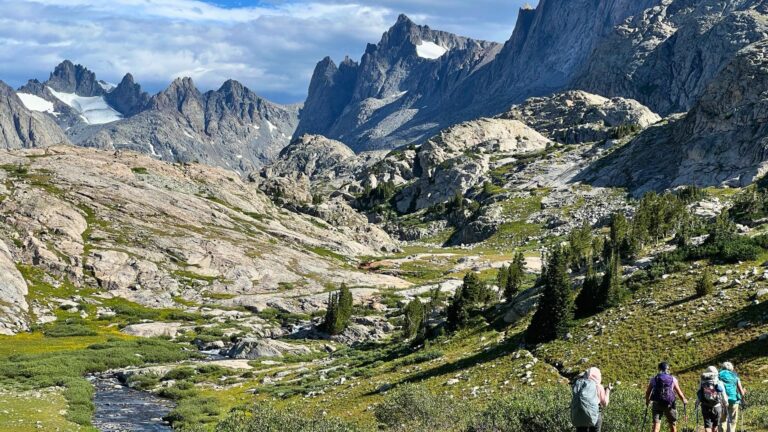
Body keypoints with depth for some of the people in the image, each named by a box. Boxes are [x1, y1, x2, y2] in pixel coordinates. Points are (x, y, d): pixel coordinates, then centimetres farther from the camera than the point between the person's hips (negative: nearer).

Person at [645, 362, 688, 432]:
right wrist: (684, 400, 20)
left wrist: (647, 401, 28)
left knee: (656, 424, -4)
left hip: (656, 404, 0)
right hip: (669, 405, 0)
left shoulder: (654, 379, 3)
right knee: (672, 424, 18)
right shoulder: (673, 379, -1)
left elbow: (647, 392, 9)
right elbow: (679, 392, 1)